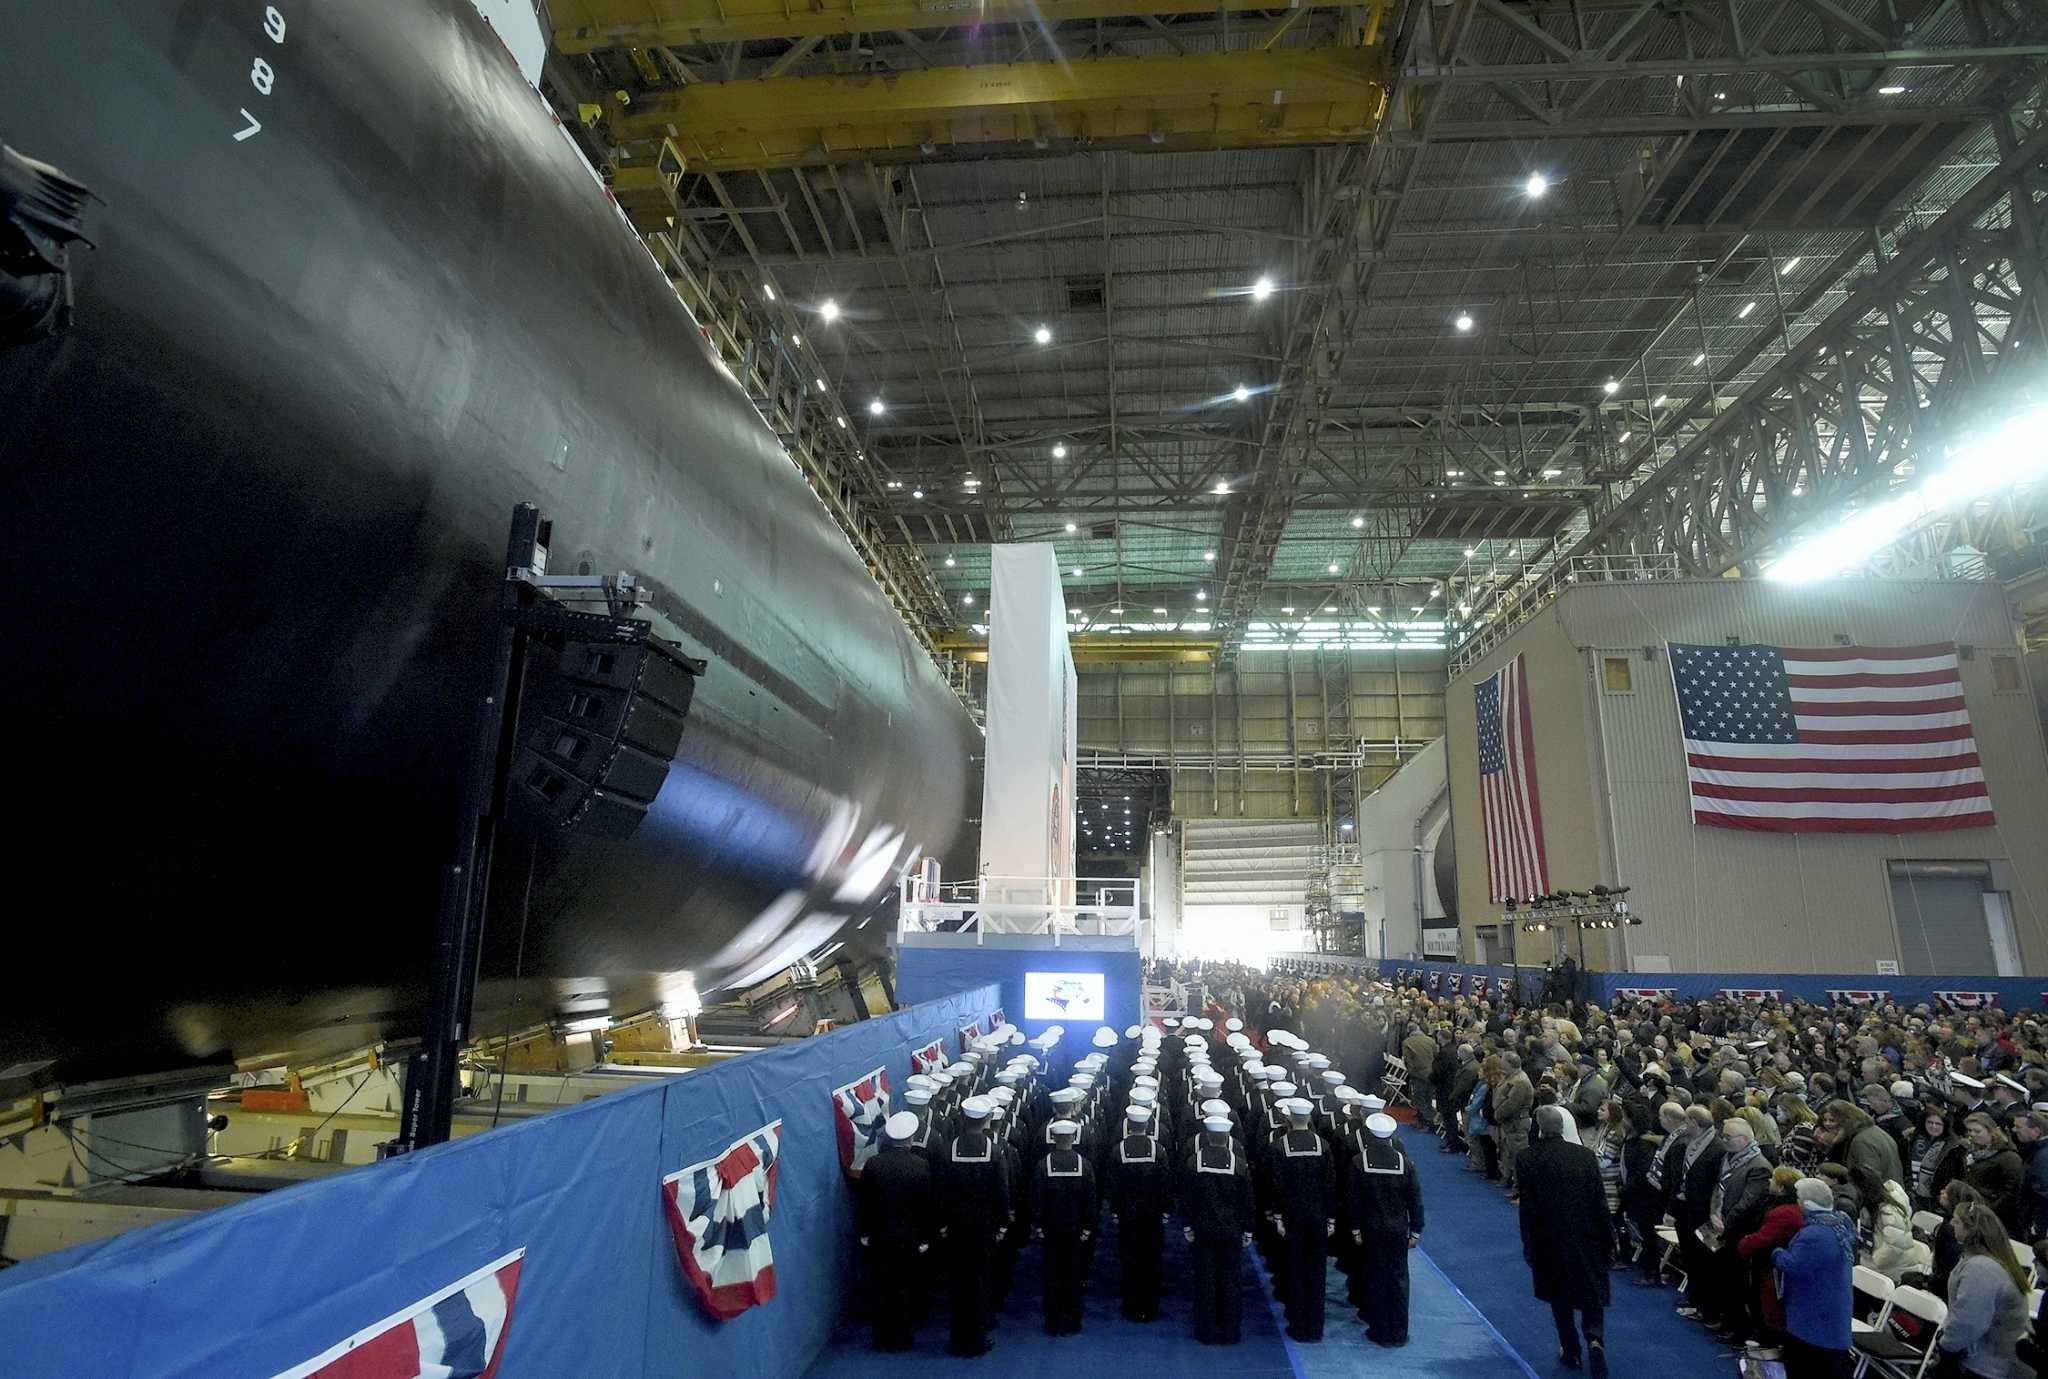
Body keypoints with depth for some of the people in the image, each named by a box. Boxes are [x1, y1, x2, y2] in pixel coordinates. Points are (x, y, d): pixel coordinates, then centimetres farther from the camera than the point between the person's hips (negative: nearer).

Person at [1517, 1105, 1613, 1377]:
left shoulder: (1526, 1159, -13)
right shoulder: (1585, 1154, -10)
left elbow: (1527, 1207, -10)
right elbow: (1600, 1201, -6)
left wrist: (1528, 1244, 0)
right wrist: (1607, 1241, 5)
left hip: (1549, 1240, 0)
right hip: (1586, 1240, 0)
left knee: (1560, 1299, 19)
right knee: (1591, 1294, 13)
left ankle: (1571, 1353, 27)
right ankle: (1594, 1339, -10)